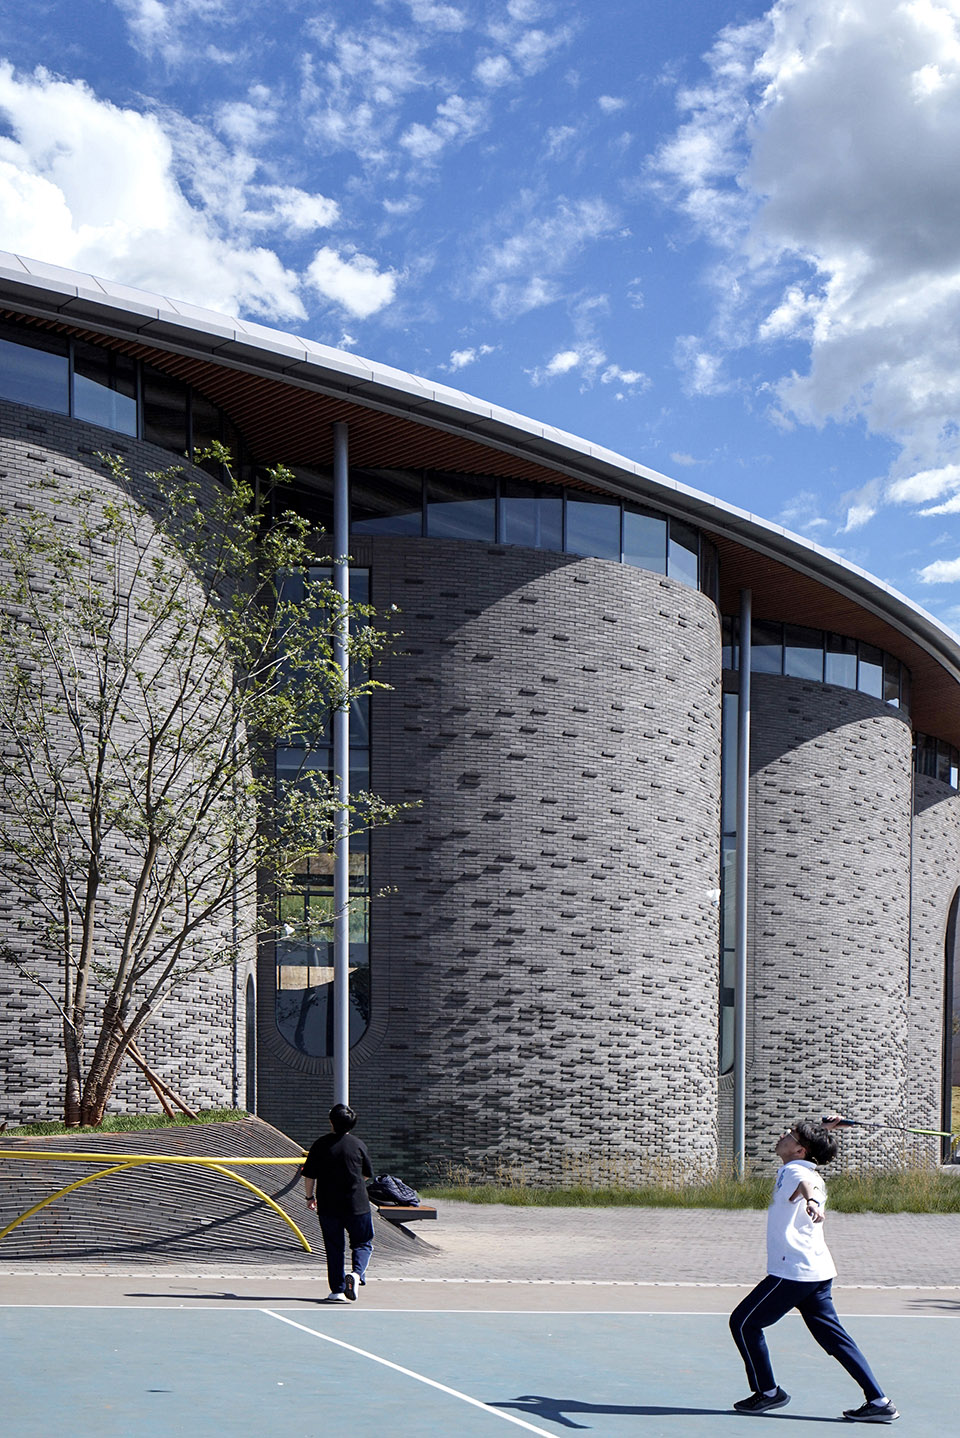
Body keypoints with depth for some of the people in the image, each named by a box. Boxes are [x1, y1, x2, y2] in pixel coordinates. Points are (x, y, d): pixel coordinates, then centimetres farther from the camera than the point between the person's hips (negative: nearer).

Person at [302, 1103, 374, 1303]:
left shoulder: (320, 1145, -4)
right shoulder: (358, 1145, -3)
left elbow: (309, 1176, -2)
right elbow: (368, 1174, 9)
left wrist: (309, 1197, 14)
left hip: (328, 1206, 1)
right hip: (356, 1205, -1)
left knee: (333, 1248, 9)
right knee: (362, 1243, 11)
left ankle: (337, 1290, 6)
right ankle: (356, 1273, -15)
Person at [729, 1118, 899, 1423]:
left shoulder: (795, 1170, -11)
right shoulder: (805, 1170, 18)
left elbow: (806, 1185, -37)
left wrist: (811, 1202, -60)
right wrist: (823, 1130, 37)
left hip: (793, 1271, -10)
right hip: (819, 1271, 10)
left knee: (743, 1322, 2)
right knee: (832, 1335, 9)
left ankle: (767, 1392, 10)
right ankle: (879, 1402, 3)